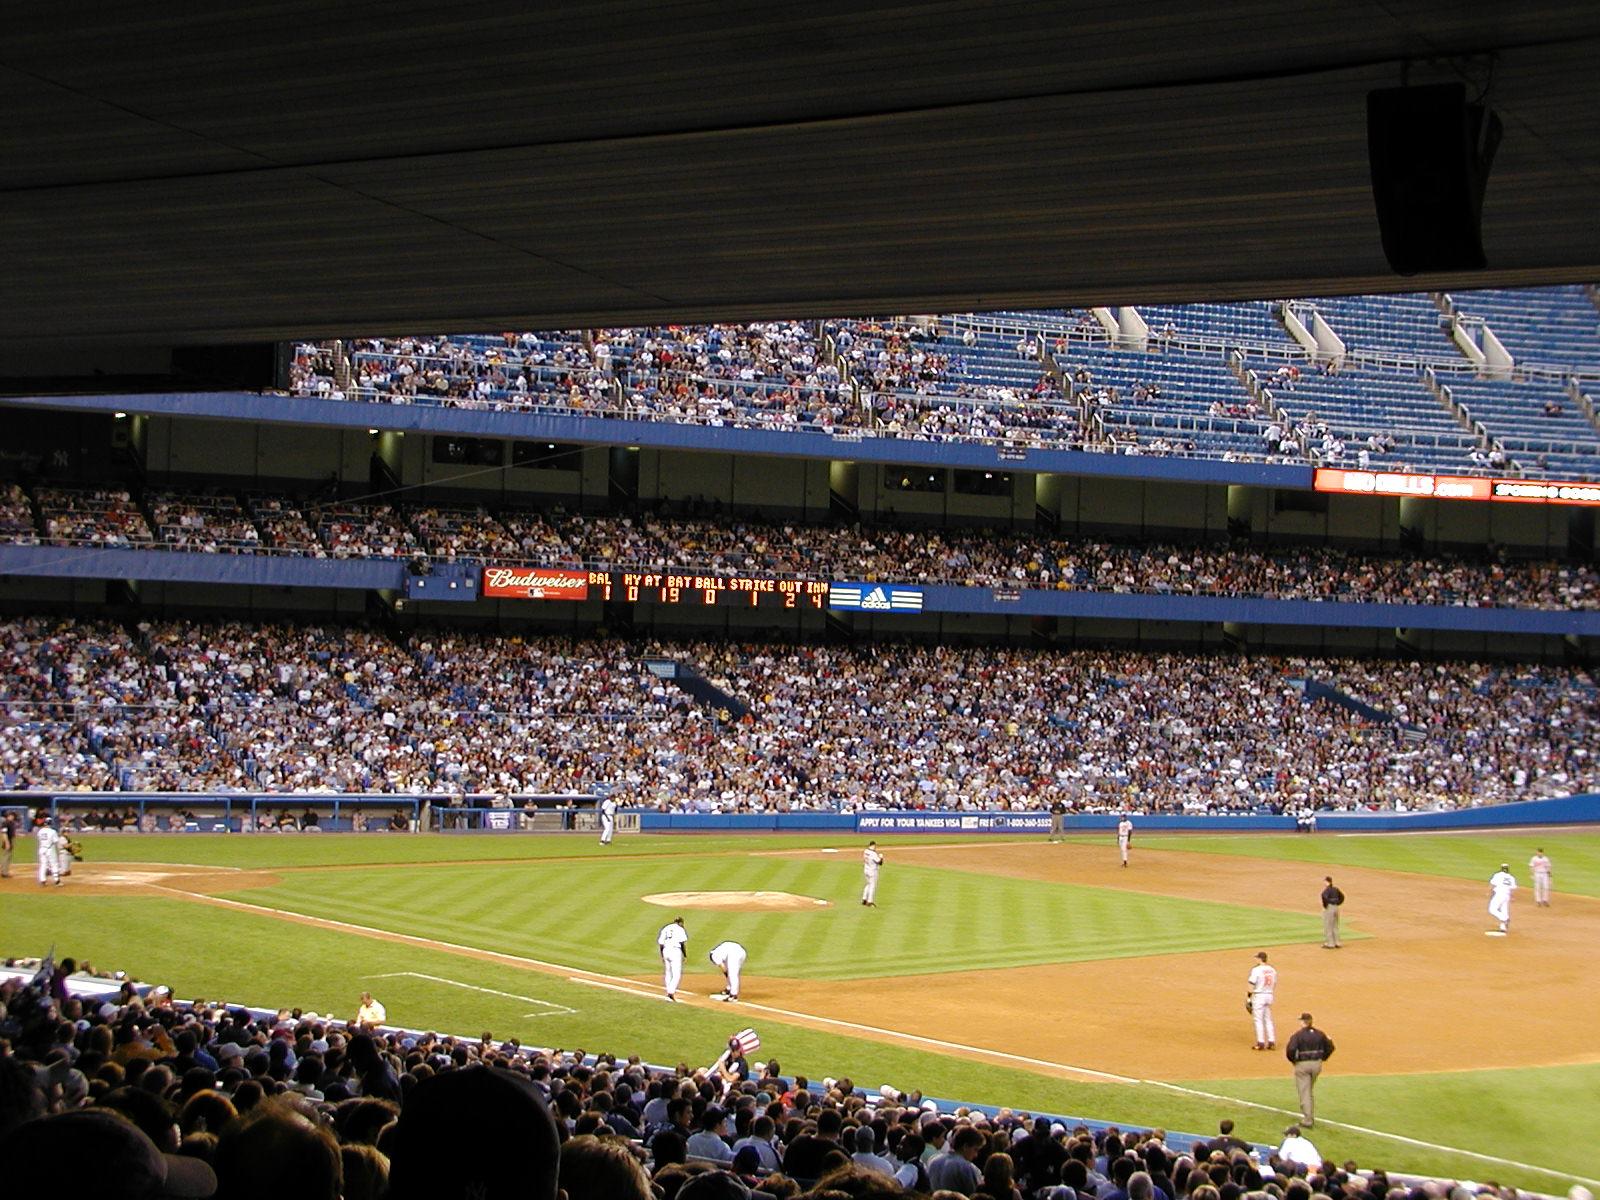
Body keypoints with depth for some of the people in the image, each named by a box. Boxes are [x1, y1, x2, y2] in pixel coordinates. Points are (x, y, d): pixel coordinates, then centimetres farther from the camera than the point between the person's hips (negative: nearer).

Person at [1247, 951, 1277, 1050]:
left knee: (1258, 1019, 0)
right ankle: (1271, 1042, 10)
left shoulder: (1256, 970, -13)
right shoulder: (1272, 970, 6)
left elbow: (1252, 985, -14)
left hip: (1258, 996, -6)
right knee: (1268, 1019, 13)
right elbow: (1275, 985, 13)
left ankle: (1261, 1043, -3)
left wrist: (1249, 997, -6)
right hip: (1269, 995, 6)